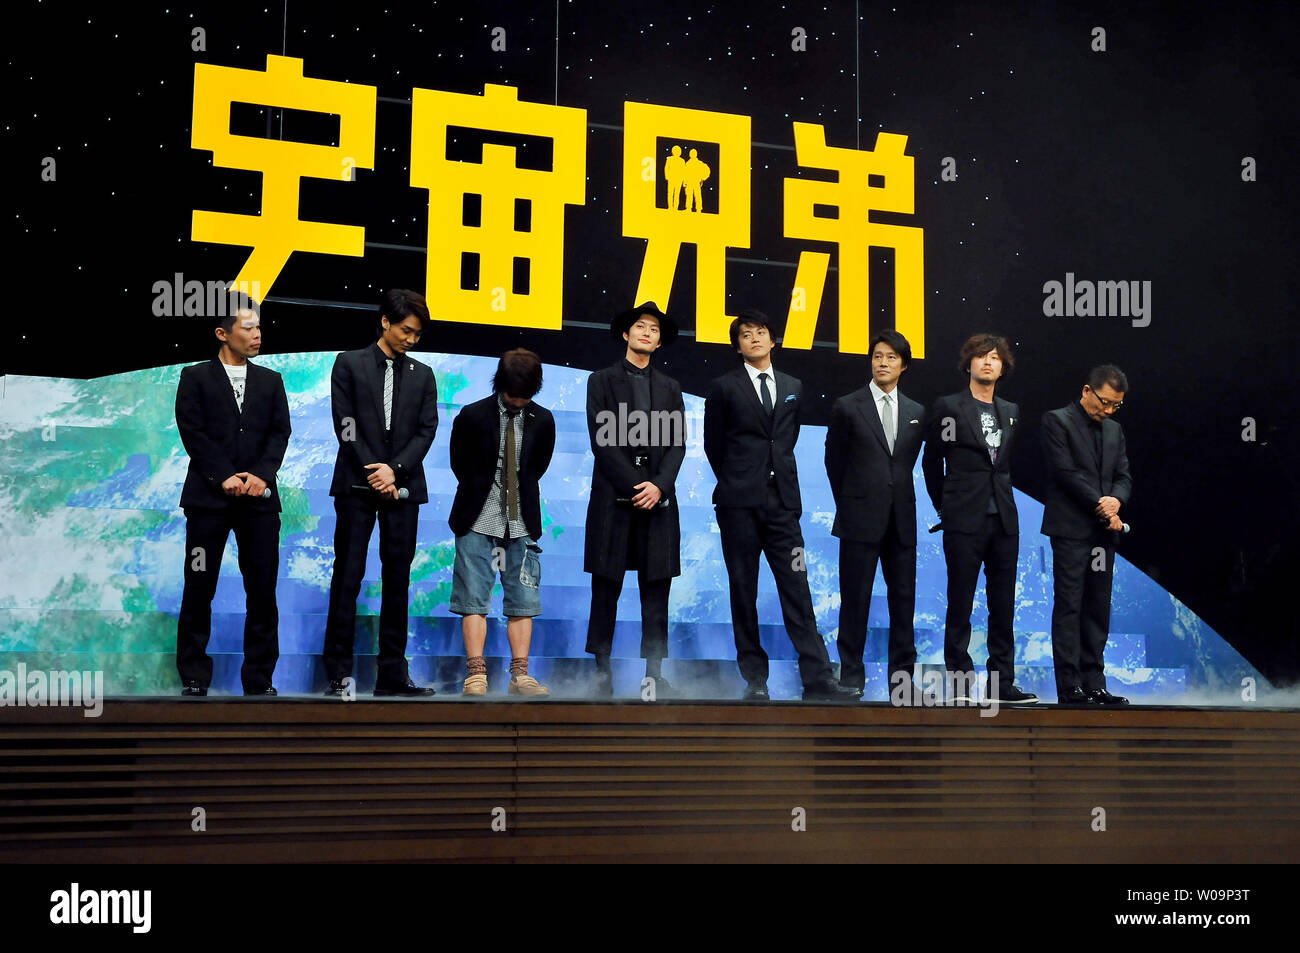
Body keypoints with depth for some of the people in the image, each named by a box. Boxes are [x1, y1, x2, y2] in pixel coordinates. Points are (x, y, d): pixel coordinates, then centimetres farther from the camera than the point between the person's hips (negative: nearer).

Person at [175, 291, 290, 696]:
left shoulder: (270, 381, 15)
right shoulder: (195, 378, 6)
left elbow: (280, 432, 6)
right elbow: (192, 431, -3)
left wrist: (261, 475, -10)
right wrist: (224, 477, -12)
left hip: (259, 497, 3)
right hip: (208, 496, -2)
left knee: (262, 589, 0)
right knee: (199, 588, 0)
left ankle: (260, 679, 7)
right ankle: (194, 679, 7)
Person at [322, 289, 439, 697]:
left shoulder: (423, 375, 14)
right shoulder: (349, 364, 6)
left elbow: (426, 430, 5)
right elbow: (345, 425, -1)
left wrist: (394, 470, -9)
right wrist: (374, 474, -9)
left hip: (402, 487, 3)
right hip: (357, 485, -3)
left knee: (398, 580, 2)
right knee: (348, 577, -4)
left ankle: (392, 674, 5)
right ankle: (338, 672, -1)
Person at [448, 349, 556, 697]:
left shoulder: (542, 420, 3)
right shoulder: (472, 416, -5)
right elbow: (459, 464, 6)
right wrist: (481, 495, 9)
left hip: (522, 522, 3)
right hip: (478, 521, -2)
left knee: (523, 598, 1)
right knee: (474, 597, -4)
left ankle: (520, 675, 4)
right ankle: (476, 674, -2)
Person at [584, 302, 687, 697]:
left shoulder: (670, 388, 16)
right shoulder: (602, 380, 7)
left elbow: (678, 443, 8)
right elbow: (602, 440, -3)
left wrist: (659, 486, -8)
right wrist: (634, 485, -10)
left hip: (658, 497, 3)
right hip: (613, 495, -3)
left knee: (656, 589, 1)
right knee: (606, 587, 0)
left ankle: (654, 672, 4)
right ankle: (602, 671, 5)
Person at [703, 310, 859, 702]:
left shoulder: (793, 387, 14)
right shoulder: (724, 387, 3)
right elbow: (713, 444, 8)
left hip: (782, 501, 3)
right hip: (739, 504, -2)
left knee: (797, 590, -3)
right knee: (744, 592, 2)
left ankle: (817, 680, -6)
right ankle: (754, 678, 9)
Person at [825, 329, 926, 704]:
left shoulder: (916, 412, 10)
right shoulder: (847, 407, 0)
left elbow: (908, 462, 16)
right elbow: (834, 462, 6)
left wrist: (895, 495, 11)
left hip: (901, 519, 4)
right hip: (861, 518, -3)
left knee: (903, 599, 5)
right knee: (856, 601, 0)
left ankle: (902, 679, 12)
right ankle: (852, 676, 8)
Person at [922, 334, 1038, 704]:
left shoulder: (1011, 412, 14)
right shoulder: (948, 407, 0)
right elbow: (931, 461, 6)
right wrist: (944, 506, 9)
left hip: (1004, 519, 5)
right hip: (965, 520, -5)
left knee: (1003, 604, 6)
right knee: (960, 604, -2)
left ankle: (1002, 683, 12)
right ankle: (959, 683, 4)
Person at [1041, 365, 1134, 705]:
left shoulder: (1114, 430, 17)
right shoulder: (1057, 421, -3)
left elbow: (1124, 476, 12)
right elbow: (1066, 472, -11)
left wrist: (1116, 499, -11)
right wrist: (1101, 506, -11)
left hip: (1104, 531, 7)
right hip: (1071, 529, -6)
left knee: (1098, 610, 6)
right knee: (1069, 607, -6)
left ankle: (1093, 684, 10)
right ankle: (1070, 686, -5)